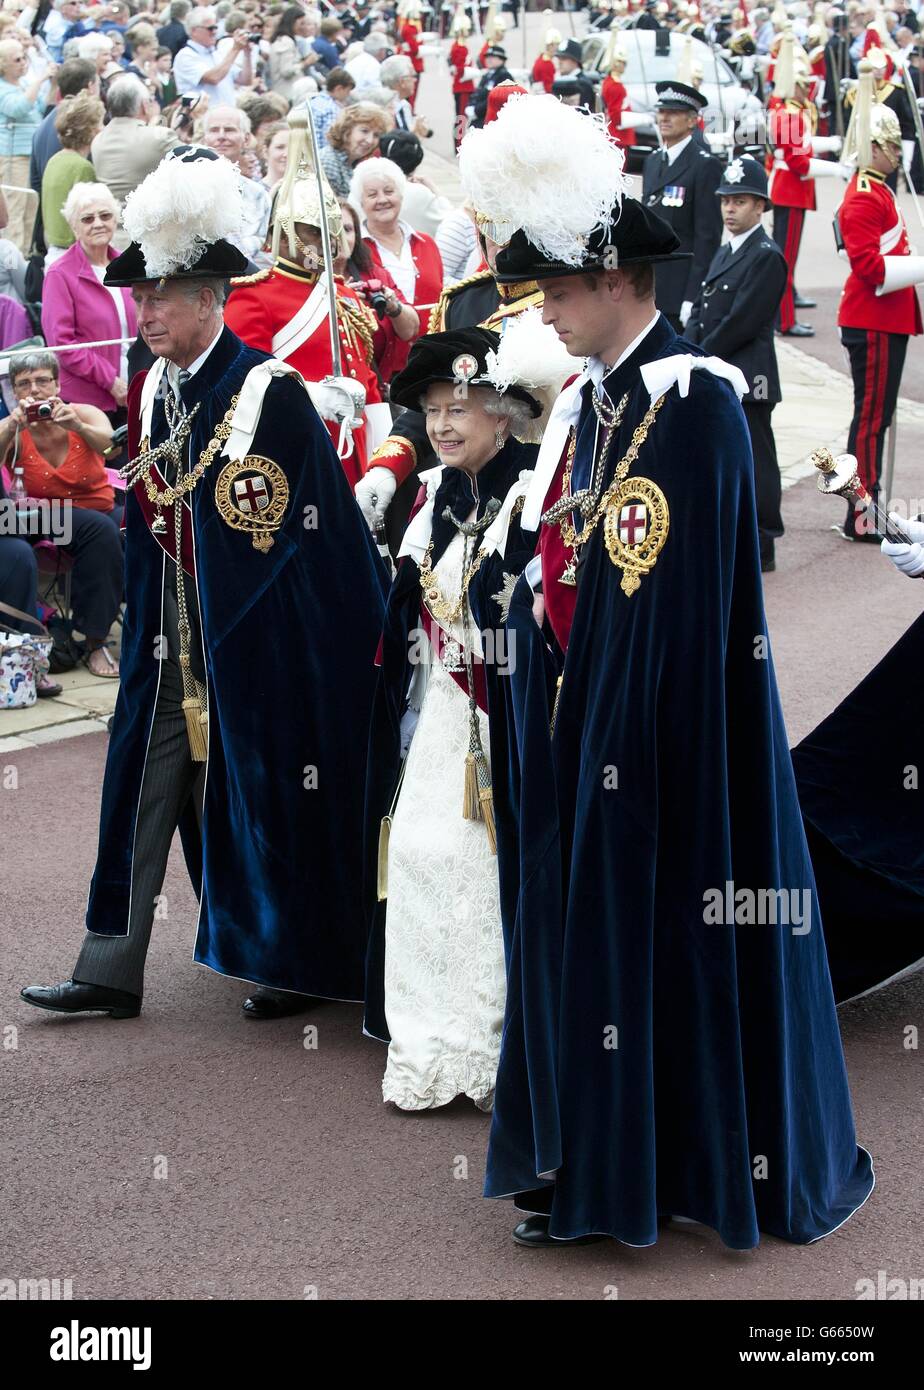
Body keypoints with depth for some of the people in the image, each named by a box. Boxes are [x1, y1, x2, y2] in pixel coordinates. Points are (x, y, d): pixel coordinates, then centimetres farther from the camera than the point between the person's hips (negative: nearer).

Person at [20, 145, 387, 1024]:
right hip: (173, 632, 6)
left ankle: (301, 964, 19)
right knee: (146, 782, 6)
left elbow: (316, 527, -13)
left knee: (272, 789, 4)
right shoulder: (152, 391, 8)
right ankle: (111, 970, 11)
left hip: (258, 637, -6)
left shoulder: (269, 391, -14)